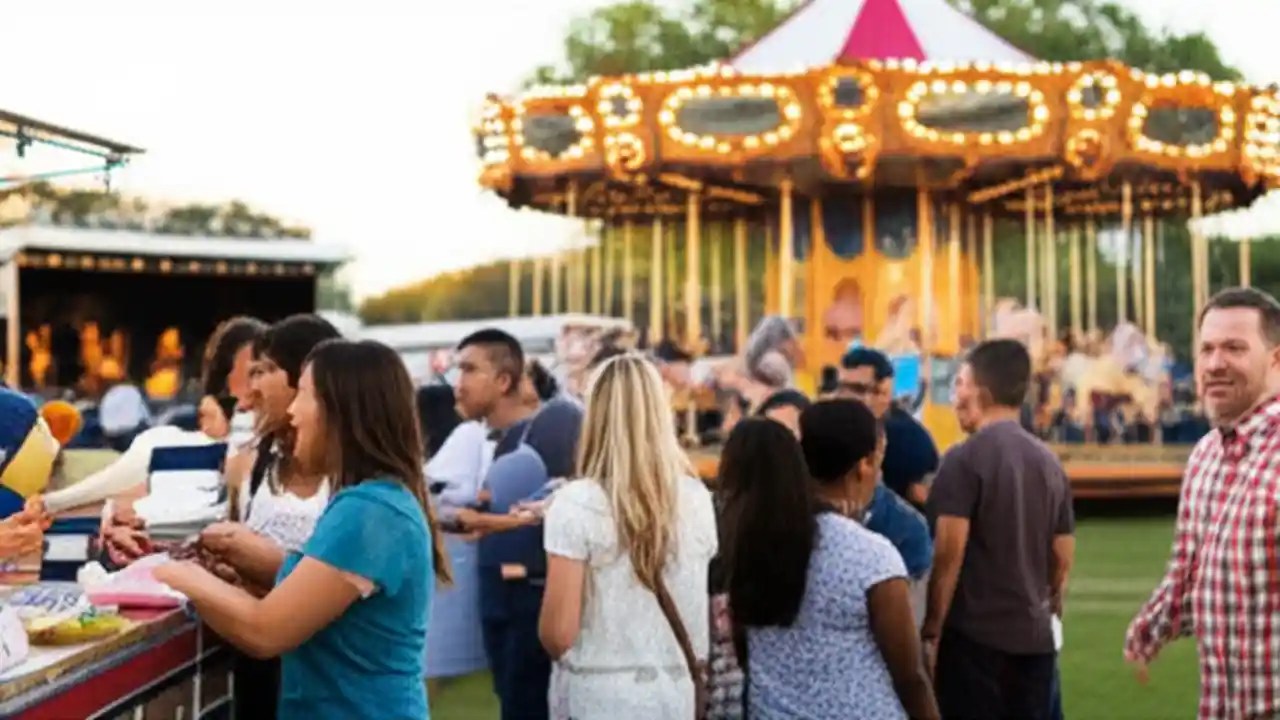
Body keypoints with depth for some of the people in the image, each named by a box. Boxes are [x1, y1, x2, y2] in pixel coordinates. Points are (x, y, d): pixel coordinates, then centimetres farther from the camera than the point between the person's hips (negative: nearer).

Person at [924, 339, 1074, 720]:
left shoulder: (965, 458, -11)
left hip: (974, 633, -6)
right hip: (1034, 635, 6)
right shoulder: (1050, 461, 9)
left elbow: (949, 555, -16)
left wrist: (931, 630, -10)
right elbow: (1063, 558, 12)